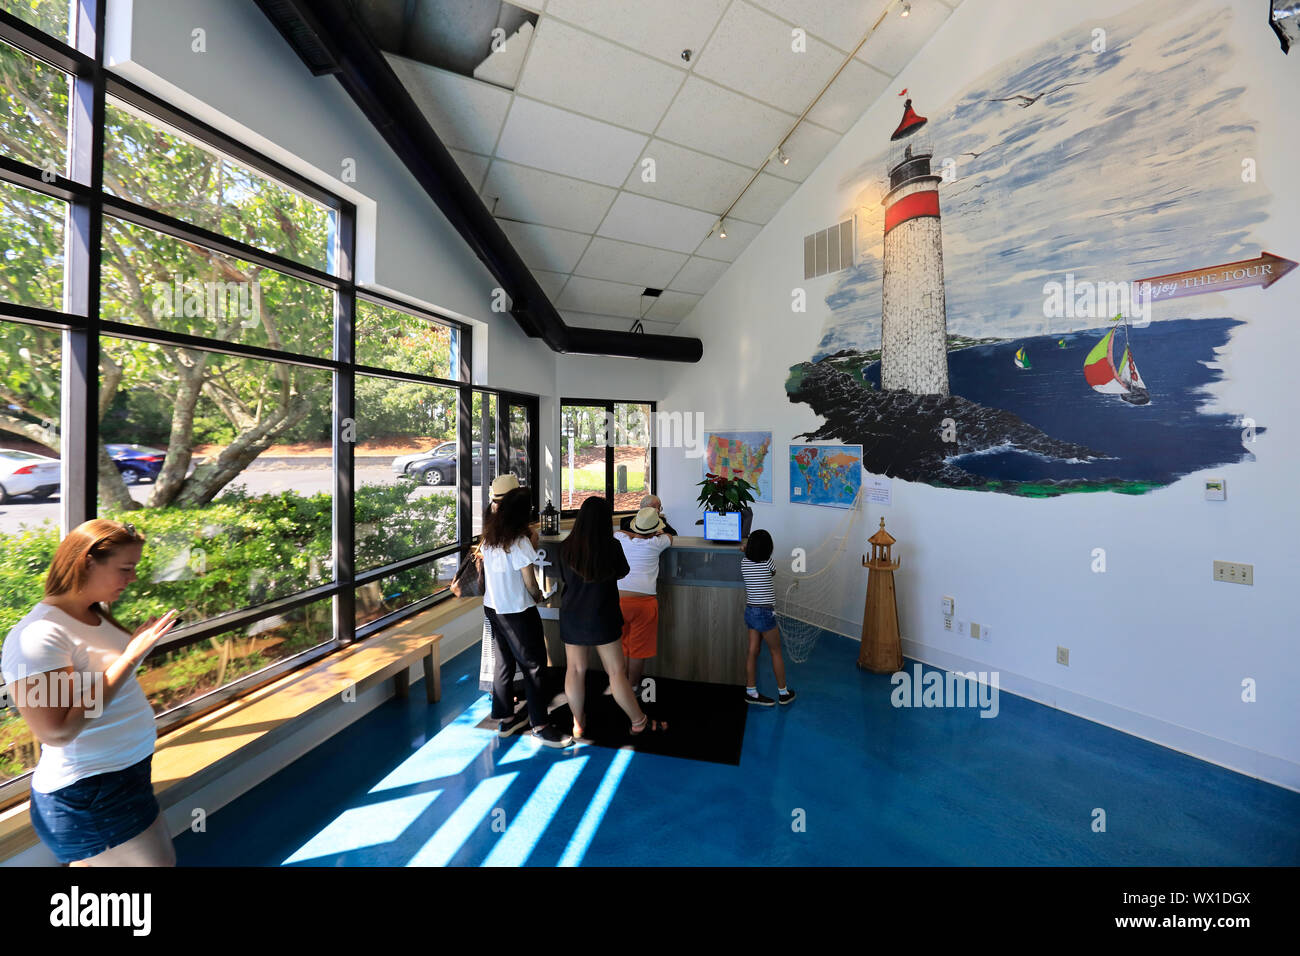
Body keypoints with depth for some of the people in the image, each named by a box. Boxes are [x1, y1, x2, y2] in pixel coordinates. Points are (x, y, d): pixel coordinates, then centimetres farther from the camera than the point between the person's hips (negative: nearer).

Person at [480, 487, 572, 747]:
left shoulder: (488, 539, 1)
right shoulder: (519, 542, -22)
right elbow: (530, 583, -15)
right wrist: (538, 595, 3)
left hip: (493, 607, 8)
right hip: (517, 611, -7)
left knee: (503, 662, 18)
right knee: (533, 666, 4)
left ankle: (505, 718, 31)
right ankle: (540, 726, 12)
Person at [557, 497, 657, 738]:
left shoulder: (566, 547, -8)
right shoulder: (612, 546, -17)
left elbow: (564, 578, 5)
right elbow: (622, 573, 0)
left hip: (571, 617, 3)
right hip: (601, 618, -3)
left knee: (575, 669, 15)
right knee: (616, 671, 7)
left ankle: (578, 723, 30)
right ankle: (638, 721, 22)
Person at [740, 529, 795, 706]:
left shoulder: (744, 562, -3)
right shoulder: (768, 562, -15)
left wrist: (747, 549, 18)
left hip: (750, 611, 5)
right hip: (765, 613, -5)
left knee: (753, 651, 11)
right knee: (776, 652, 11)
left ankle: (751, 692, 18)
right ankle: (783, 693, 25)